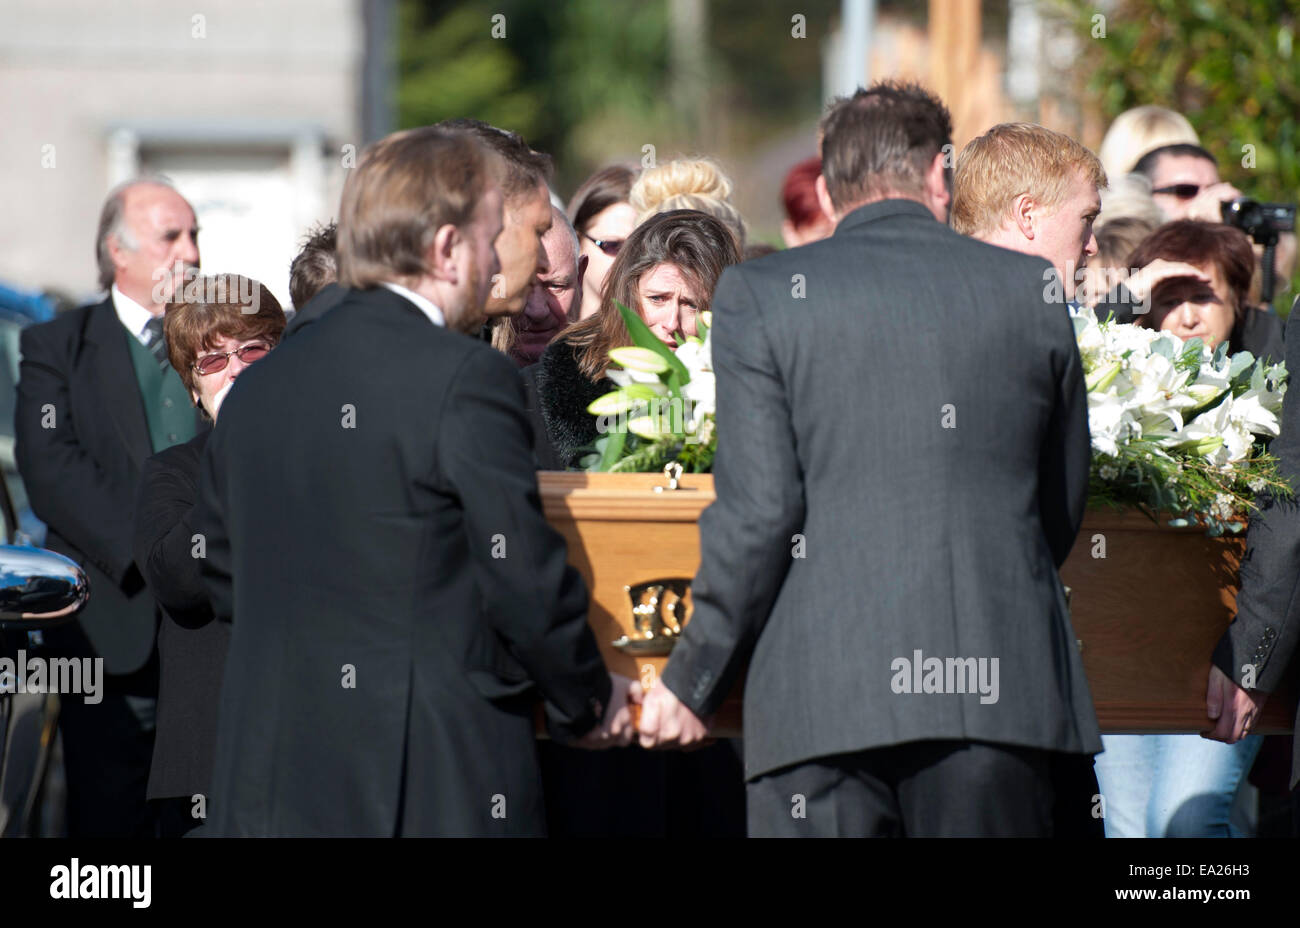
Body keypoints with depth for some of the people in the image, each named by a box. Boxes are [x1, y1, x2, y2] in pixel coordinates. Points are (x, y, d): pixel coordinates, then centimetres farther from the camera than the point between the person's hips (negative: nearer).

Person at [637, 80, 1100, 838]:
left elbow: (758, 512, -5)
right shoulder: (1031, 290, 9)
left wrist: (692, 682, 5)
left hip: (824, 695, -2)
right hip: (1001, 688, 2)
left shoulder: (760, 296, 1)